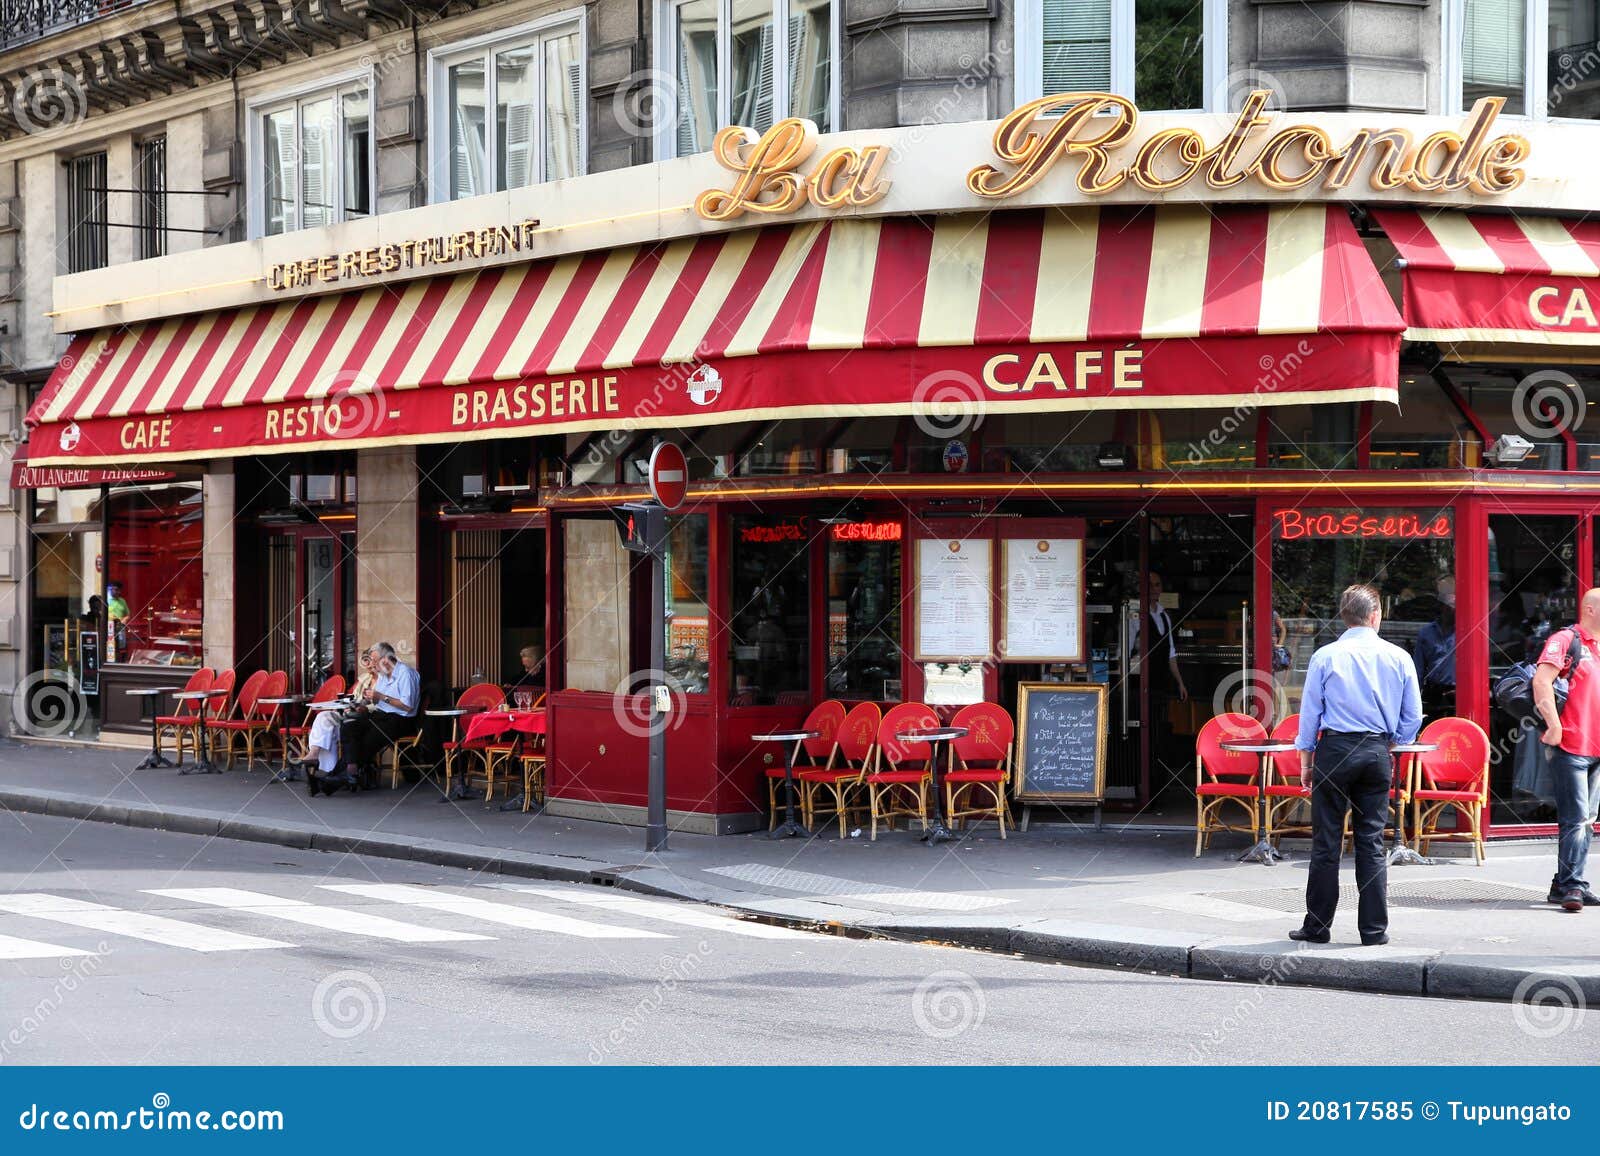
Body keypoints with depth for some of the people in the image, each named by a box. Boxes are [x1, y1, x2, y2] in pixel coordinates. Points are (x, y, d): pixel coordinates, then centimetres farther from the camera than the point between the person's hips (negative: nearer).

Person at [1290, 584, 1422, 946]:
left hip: (1335, 750, -2)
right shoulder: (1398, 658, 2)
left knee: (1326, 842, 2)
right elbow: (1413, 717, 6)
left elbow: (1310, 712, 0)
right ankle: (1374, 928, 7)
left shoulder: (1325, 657, -3)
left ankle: (1317, 926, 6)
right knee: (1372, 842, 6)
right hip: (1377, 753, 2)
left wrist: (1307, 761, 8)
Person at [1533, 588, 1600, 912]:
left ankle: (1566, 885, 15)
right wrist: (1554, 727, -23)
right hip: (1570, 747, -8)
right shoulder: (1565, 640, -7)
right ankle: (1572, 886, -9)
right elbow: (1541, 682, -19)